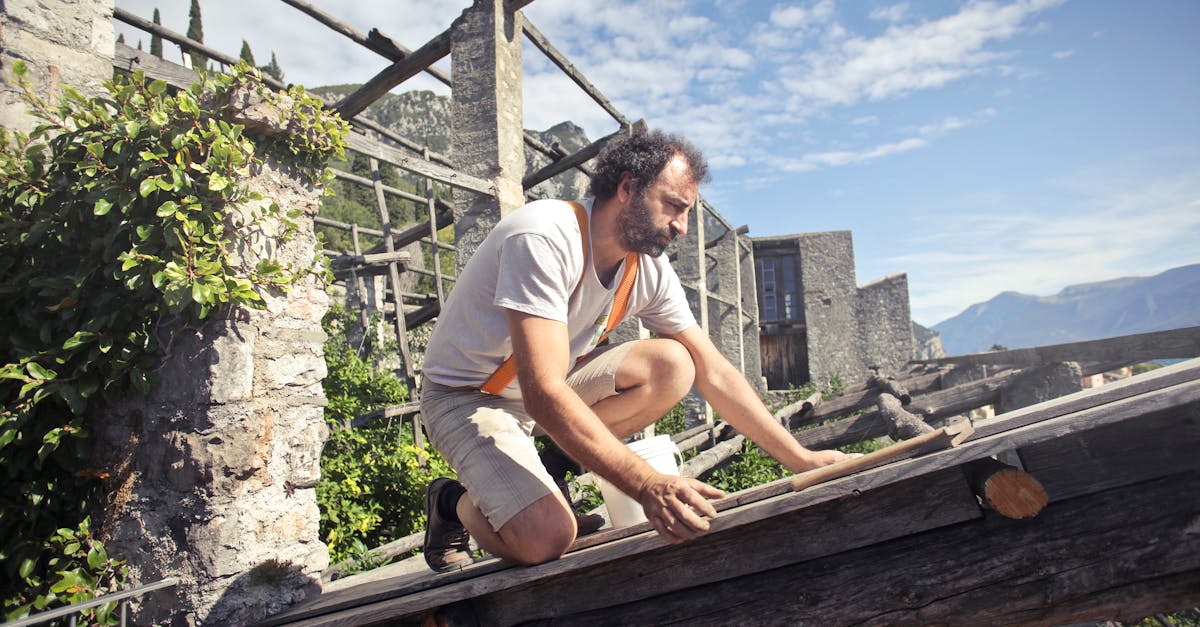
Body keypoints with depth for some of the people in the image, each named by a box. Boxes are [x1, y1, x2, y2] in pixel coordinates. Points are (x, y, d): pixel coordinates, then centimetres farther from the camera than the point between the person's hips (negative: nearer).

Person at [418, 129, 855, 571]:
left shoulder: (649, 268, -7)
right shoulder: (543, 239, -30)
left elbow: (713, 372, -4)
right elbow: (543, 394, -38)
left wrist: (803, 460, -9)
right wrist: (649, 486, -43)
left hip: (547, 387, 7)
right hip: (465, 396, -7)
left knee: (673, 366, -16)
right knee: (545, 538, -29)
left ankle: (540, 472, -3)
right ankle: (457, 504, 4)